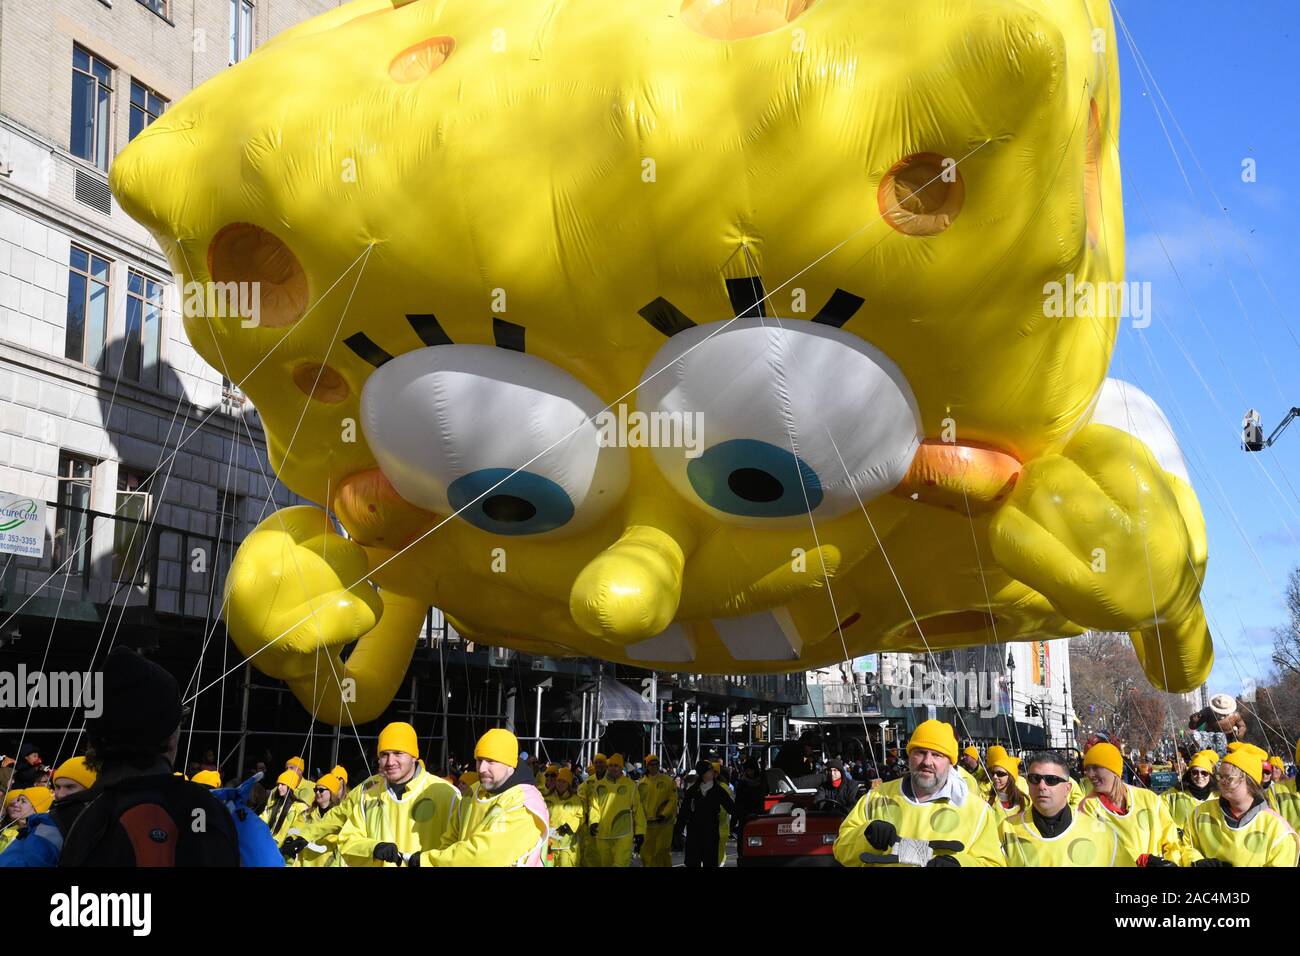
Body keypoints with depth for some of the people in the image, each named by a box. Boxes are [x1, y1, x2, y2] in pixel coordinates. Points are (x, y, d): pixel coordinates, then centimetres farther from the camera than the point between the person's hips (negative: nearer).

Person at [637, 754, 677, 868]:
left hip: (664, 823, -3)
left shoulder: (667, 780, -1)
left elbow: (673, 800, -5)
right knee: (646, 852, 5)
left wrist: (664, 814, -15)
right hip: (647, 823, 3)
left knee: (662, 852, -2)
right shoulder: (641, 783, 10)